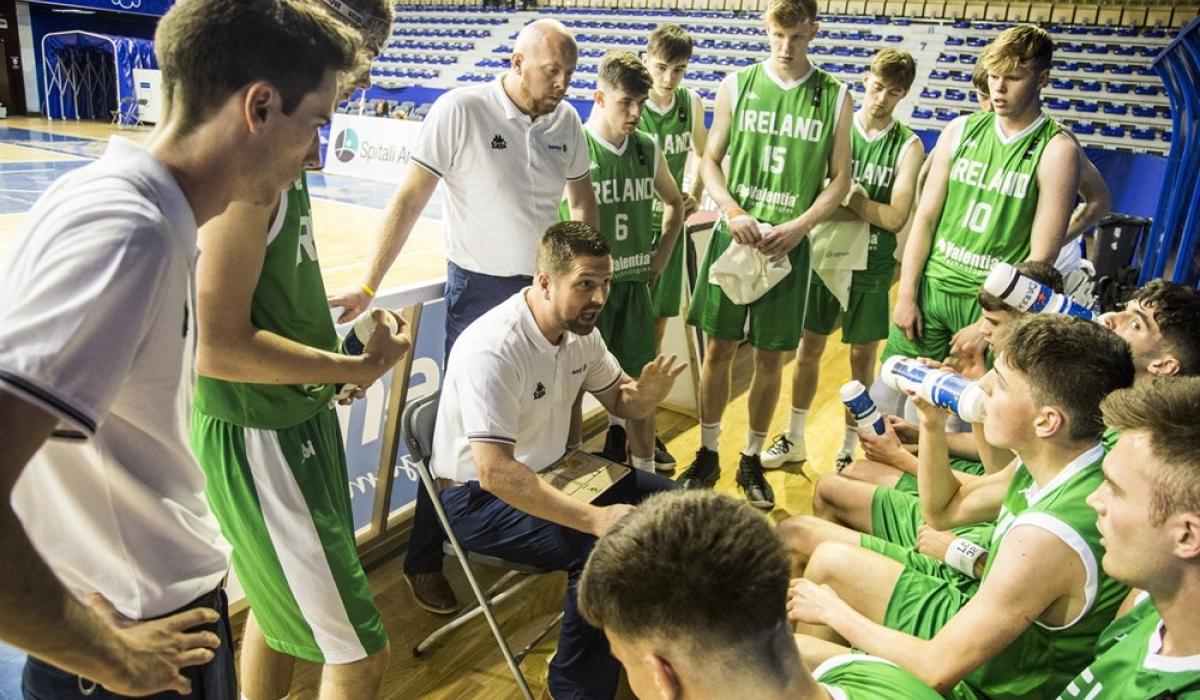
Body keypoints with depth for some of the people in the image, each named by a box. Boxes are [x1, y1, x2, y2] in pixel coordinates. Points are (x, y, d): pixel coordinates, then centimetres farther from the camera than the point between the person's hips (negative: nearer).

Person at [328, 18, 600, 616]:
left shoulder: (566, 120, 2)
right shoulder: (461, 110, -13)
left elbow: (581, 197, 16)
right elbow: (409, 200, -13)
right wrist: (368, 287, -17)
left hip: (546, 289, 5)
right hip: (478, 288, -5)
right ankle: (423, 560, 17)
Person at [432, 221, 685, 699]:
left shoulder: (581, 331, -3)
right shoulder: (493, 349, -29)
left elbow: (618, 400, 10)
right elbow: (494, 472, -35)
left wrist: (644, 395, -16)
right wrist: (593, 518, -39)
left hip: (551, 469, 9)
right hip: (480, 496, -8)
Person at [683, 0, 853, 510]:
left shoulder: (835, 98, 2)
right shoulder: (737, 86, 3)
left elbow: (840, 179, 4)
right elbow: (710, 160, 6)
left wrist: (798, 226, -11)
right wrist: (733, 211, -10)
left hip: (789, 244, 0)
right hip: (733, 236, 0)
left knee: (771, 357, 6)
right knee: (719, 349, 6)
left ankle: (752, 461, 24)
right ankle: (708, 454, 22)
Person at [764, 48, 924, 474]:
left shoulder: (908, 146, -5)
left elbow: (896, 217, -14)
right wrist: (865, 209, -17)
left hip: (871, 267, -1)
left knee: (862, 360, 9)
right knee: (808, 349, 11)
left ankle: (849, 449, 26)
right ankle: (794, 439, 28)